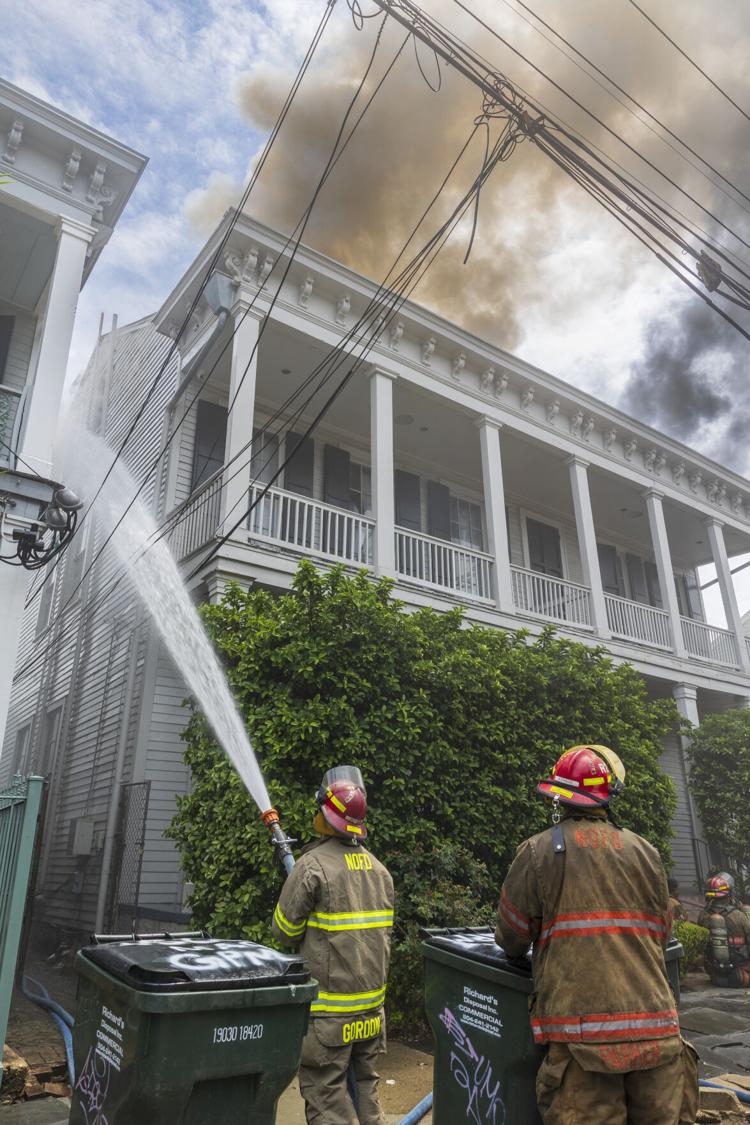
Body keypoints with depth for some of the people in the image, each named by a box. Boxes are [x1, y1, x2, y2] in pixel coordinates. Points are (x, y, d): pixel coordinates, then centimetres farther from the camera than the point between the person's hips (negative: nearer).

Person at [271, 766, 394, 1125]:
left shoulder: (313, 864, -18)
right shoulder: (379, 869, 3)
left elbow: (284, 930, -9)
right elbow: (382, 933, 11)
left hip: (329, 1008, -6)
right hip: (372, 1003, 7)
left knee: (326, 1096, 4)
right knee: (365, 1084, 21)